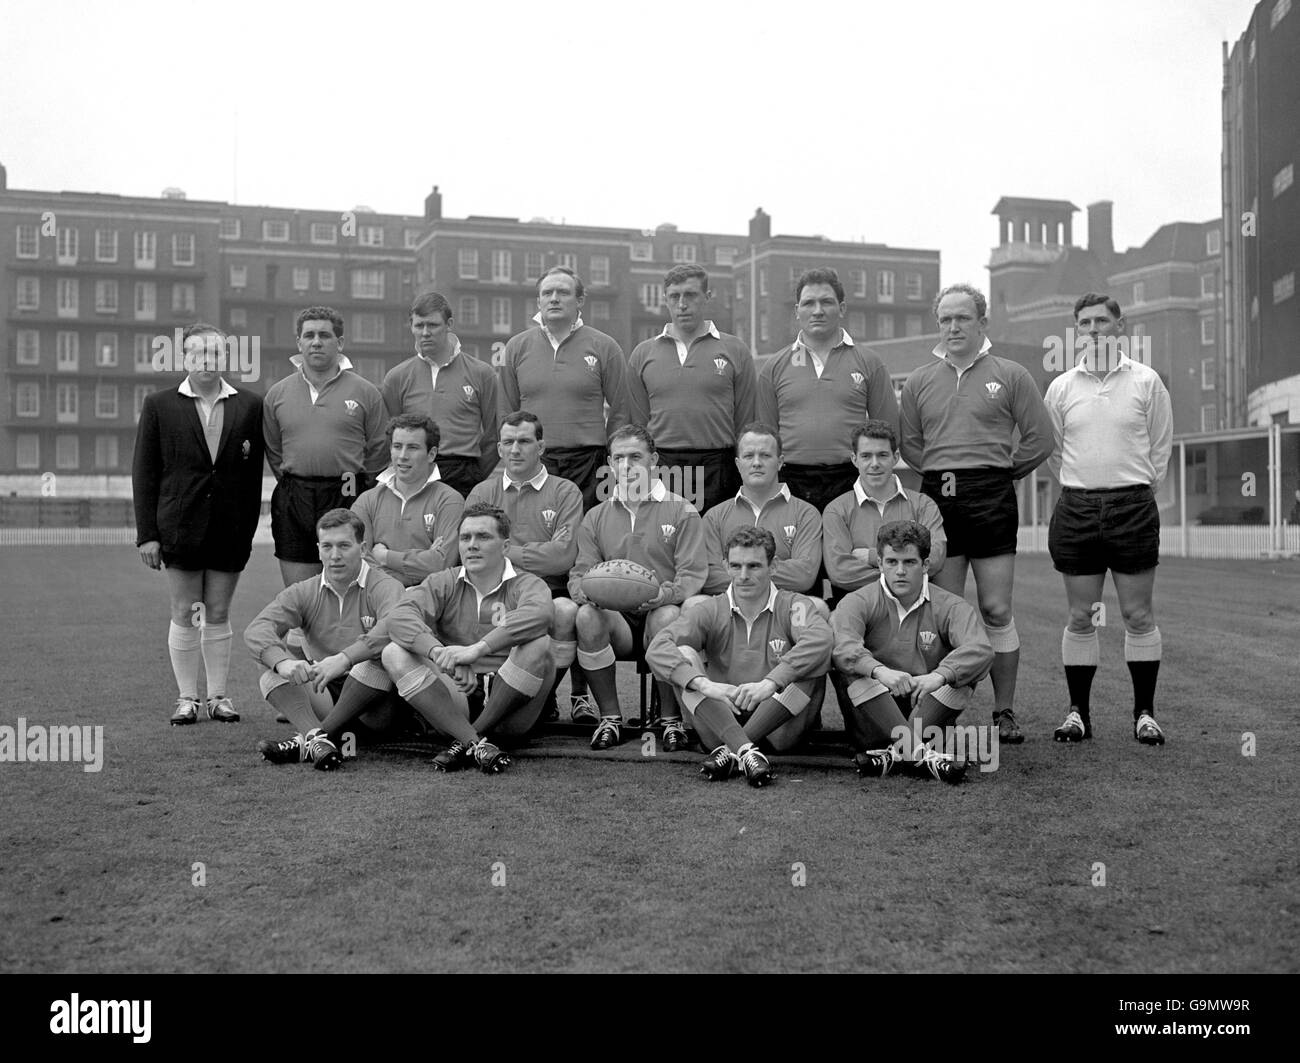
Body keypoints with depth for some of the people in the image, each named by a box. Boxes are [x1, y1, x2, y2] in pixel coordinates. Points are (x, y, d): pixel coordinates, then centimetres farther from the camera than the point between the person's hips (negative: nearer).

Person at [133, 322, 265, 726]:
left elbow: (254, 474, 5)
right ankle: (186, 698, 16)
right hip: (179, 528, -1)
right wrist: (147, 533, -4)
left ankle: (218, 696, 18)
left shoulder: (249, 406, 4)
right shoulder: (159, 405, 3)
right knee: (184, 615, 6)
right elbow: (144, 472, 2)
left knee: (218, 614, 9)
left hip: (230, 532, 1)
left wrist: (250, 529, 0)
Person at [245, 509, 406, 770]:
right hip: (323, 696, 4)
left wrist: (344, 659, -40)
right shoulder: (303, 593, 8)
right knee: (271, 676, -16)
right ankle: (317, 739, -41)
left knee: (379, 655, -32)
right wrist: (282, 662, -31)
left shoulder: (383, 587, -4)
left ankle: (307, 741, -33)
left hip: (375, 705, -4)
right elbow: (256, 629, -9)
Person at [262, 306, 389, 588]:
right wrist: (293, 486, 9)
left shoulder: (365, 392, 2)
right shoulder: (277, 393, 10)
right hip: (293, 501, 2)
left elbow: (378, 451, 4)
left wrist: (355, 486, 4)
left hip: (347, 499, -2)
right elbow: (273, 451, 15)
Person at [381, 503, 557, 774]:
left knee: (539, 646, -27)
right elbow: (401, 617, -10)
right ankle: (477, 744, -30)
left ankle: (465, 743, -22)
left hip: (509, 709, -2)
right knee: (395, 654, -16)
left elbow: (538, 614, -24)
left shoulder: (525, 585, 3)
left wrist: (477, 649, -35)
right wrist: (438, 652, -31)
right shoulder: (443, 584, 11)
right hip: (455, 701, 2)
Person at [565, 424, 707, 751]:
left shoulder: (681, 511, 6)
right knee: (586, 616, -30)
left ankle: (671, 718, -16)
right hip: (617, 618, 2)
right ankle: (610, 718, -15)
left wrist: (662, 594, -27)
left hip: (660, 612, -2)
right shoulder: (595, 518, 16)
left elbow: (693, 576, -4)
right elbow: (578, 576, 8)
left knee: (667, 616, -36)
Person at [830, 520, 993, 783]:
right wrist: (880, 671, -43)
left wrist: (938, 676, -40)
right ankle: (921, 753, -38)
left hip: (930, 713, 1)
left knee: (959, 674, -23)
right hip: (874, 723, -1)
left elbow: (981, 650, -21)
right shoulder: (859, 602, -2)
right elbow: (841, 645, -24)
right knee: (857, 672, -26)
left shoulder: (949, 607, 0)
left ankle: (896, 751, -34)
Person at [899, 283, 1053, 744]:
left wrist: (999, 472, 6)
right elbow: (909, 443, 16)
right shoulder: (918, 382, 13)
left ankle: (1004, 711, 8)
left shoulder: (1011, 376, 6)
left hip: (993, 499, -2)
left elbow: (1039, 438, 7)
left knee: (996, 610, -2)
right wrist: (942, 473, 7)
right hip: (938, 499, 2)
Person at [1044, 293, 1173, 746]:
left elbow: (1161, 447, 9)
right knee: (1081, 617, 5)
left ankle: (1144, 712, 11)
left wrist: (1136, 489, 8)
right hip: (1076, 508, 1)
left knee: (1138, 615, 2)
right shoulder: (1061, 387, 8)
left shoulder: (1146, 381, 4)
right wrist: (1082, 487, 11)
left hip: (1133, 505, -1)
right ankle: (1078, 712, 13)